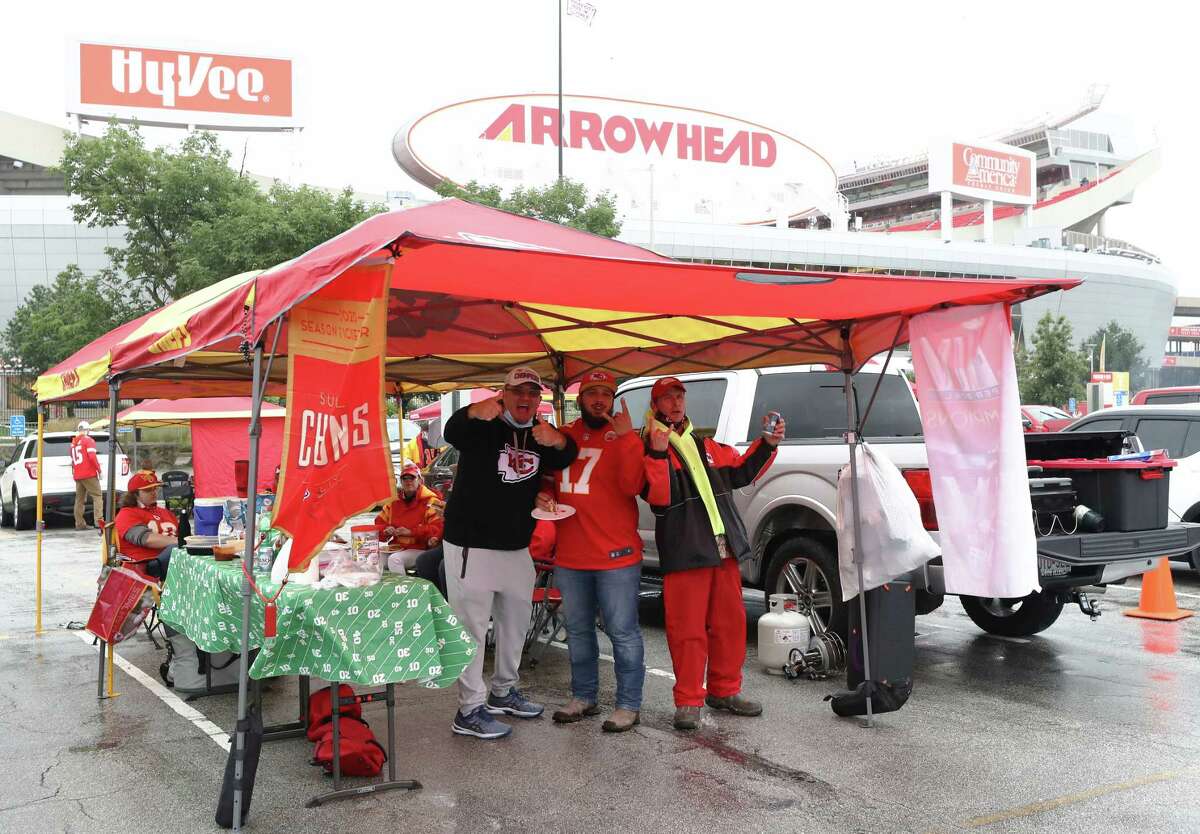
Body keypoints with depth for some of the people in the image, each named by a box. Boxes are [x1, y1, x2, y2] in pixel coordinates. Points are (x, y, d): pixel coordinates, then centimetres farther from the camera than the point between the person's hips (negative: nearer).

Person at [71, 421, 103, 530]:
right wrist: (98, 469, -8)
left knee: (80, 499, 10)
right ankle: (99, 520, -19)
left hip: (77, 475, 7)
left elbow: (72, 460, 19)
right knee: (97, 496, -7)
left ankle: (79, 523, 9)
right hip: (89, 474, -7)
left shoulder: (73, 442, 16)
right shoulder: (88, 440, -6)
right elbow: (92, 457, -16)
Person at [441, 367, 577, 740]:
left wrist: (558, 442, -22)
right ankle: (469, 711, 0)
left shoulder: (541, 433, 8)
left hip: (517, 547, 7)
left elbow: (564, 460, 3)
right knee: (472, 626, -6)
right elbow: (452, 433, -31)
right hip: (471, 544, -7)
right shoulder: (483, 427, -11)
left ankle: (503, 691, 35)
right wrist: (474, 412, -56)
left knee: (516, 622, 18)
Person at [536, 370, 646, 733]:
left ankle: (629, 704, 12)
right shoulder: (563, 437, 8)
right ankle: (583, 696, 31)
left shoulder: (623, 439, -6)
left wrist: (627, 438, -26)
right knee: (578, 631, 17)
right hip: (570, 556, 5)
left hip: (616, 556, -5)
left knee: (622, 632, 1)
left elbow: (632, 486, -21)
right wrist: (545, 495, 1)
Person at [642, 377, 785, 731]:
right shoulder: (649, 448, -1)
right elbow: (657, 496, -16)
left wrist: (767, 445, 11)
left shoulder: (706, 446, 20)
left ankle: (724, 691, 26)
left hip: (725, 548, 7)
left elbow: (741, 472, 25)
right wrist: (658, 454, -29)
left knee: (730, 622, 12)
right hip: (684, 553, -6)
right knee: (688, 629, -5)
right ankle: (688, 702, 5)